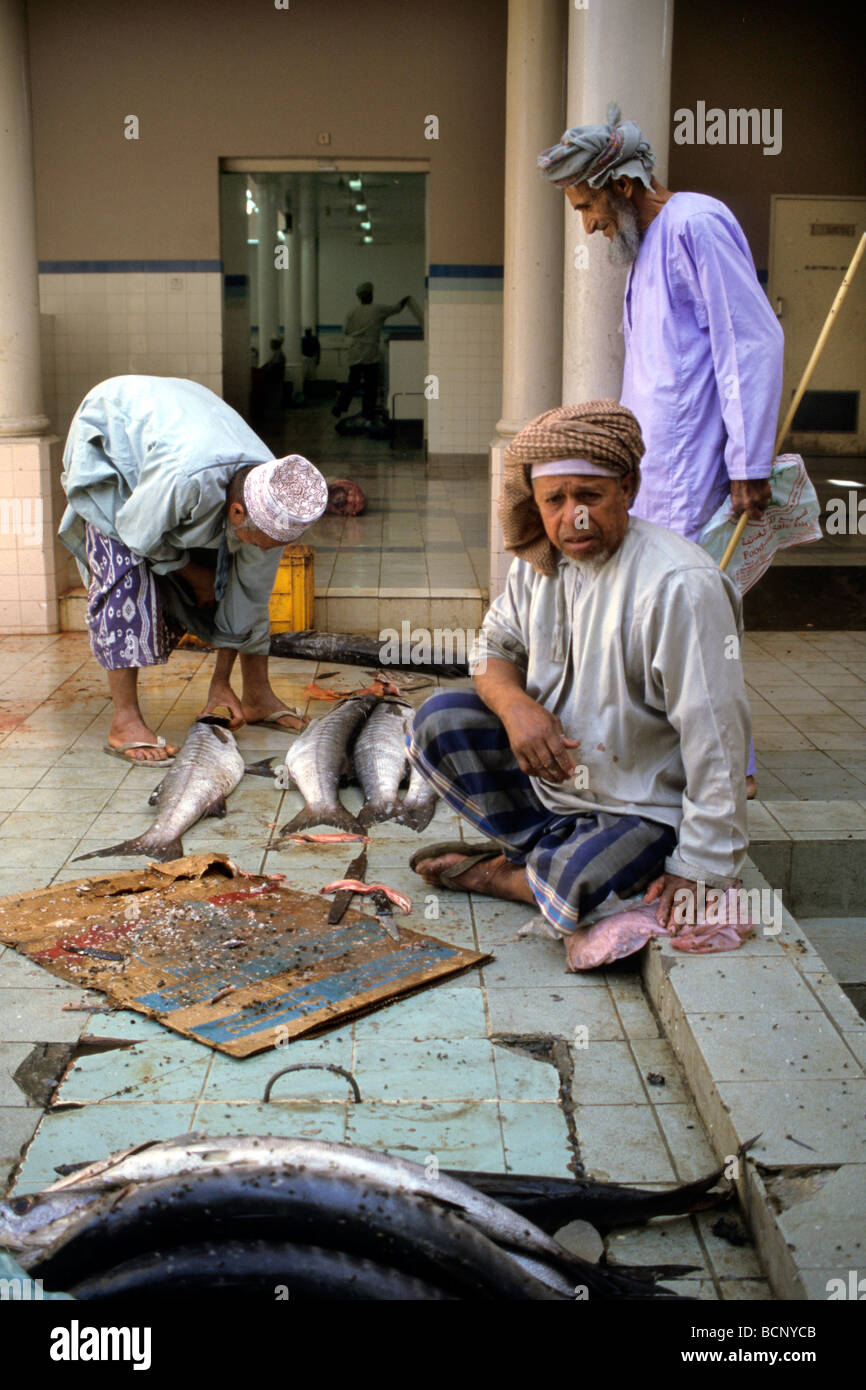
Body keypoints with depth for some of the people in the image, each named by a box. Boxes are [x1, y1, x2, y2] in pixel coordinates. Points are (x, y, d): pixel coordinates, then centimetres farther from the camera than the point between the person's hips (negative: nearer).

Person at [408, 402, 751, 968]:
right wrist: (515, 704, -15)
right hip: (550, 775, 7)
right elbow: (495, 647, 11)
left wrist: (700, 867, -23)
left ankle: (505, 874, 3)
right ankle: (551, 851, -4)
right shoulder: (540, 560, -2)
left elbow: (716, 735, -25)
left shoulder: (679, 584, -26)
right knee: (440, 719, -7)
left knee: (573, 892, -33)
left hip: (646, 808, -6)